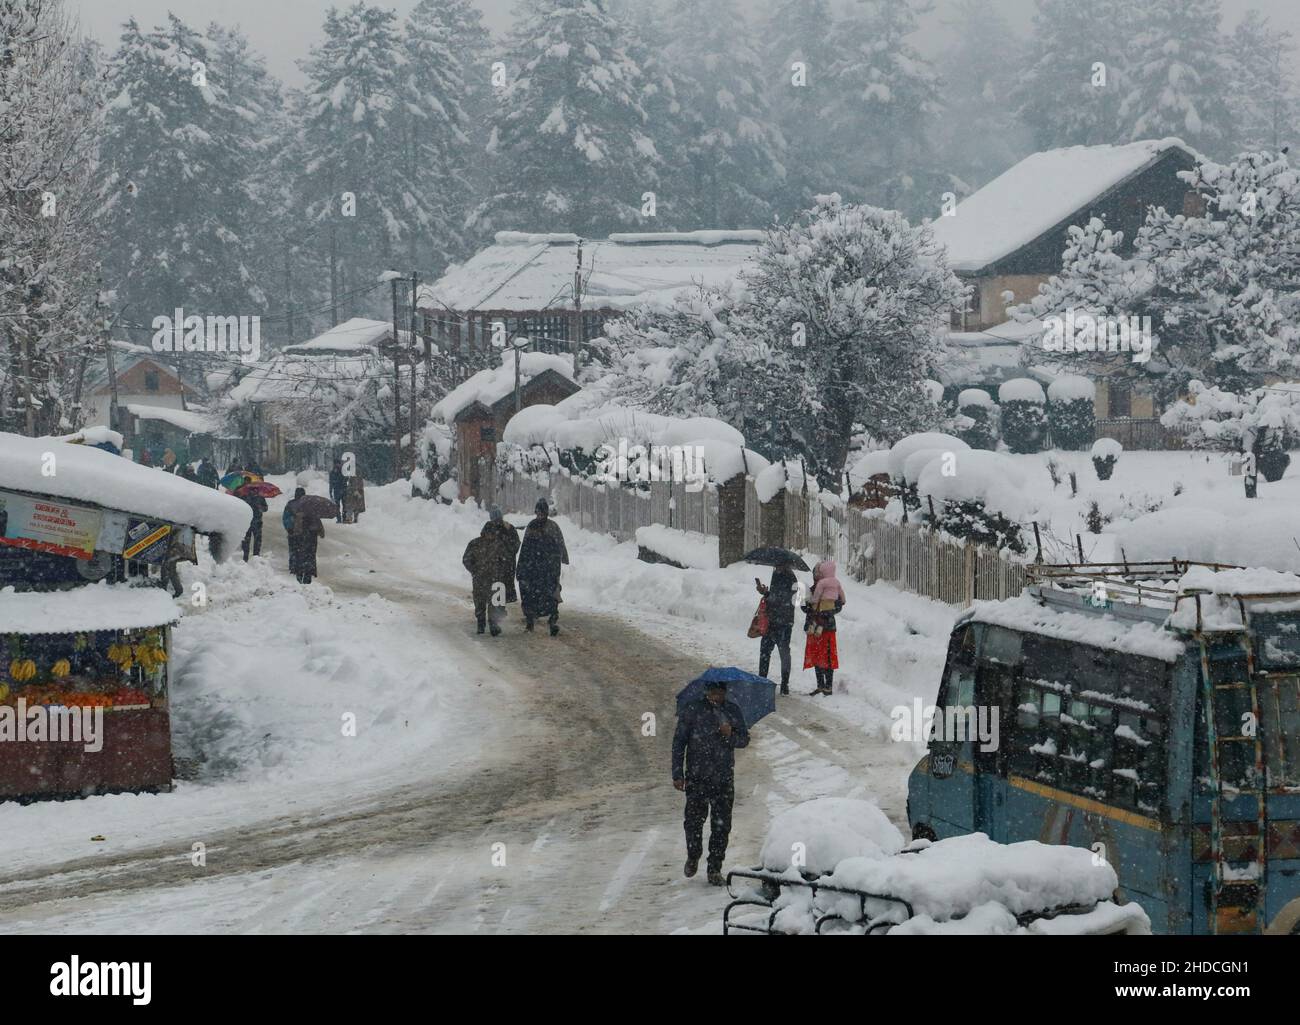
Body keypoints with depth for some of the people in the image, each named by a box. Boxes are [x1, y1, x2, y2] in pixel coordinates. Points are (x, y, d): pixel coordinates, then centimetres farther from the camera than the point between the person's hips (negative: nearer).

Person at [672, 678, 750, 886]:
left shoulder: (733, 711, 5)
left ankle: (715, 869, 12)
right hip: (697, 777, -2)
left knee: (721, 826, 1)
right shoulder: (691, 711, -3)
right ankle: (693, 856, 28)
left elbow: (744, 739, 10)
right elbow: (679, 742, 0)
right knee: (694, 820, 0)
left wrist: (731, 735, -14)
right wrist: (678, 774, -5)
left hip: (724, 778, 2)